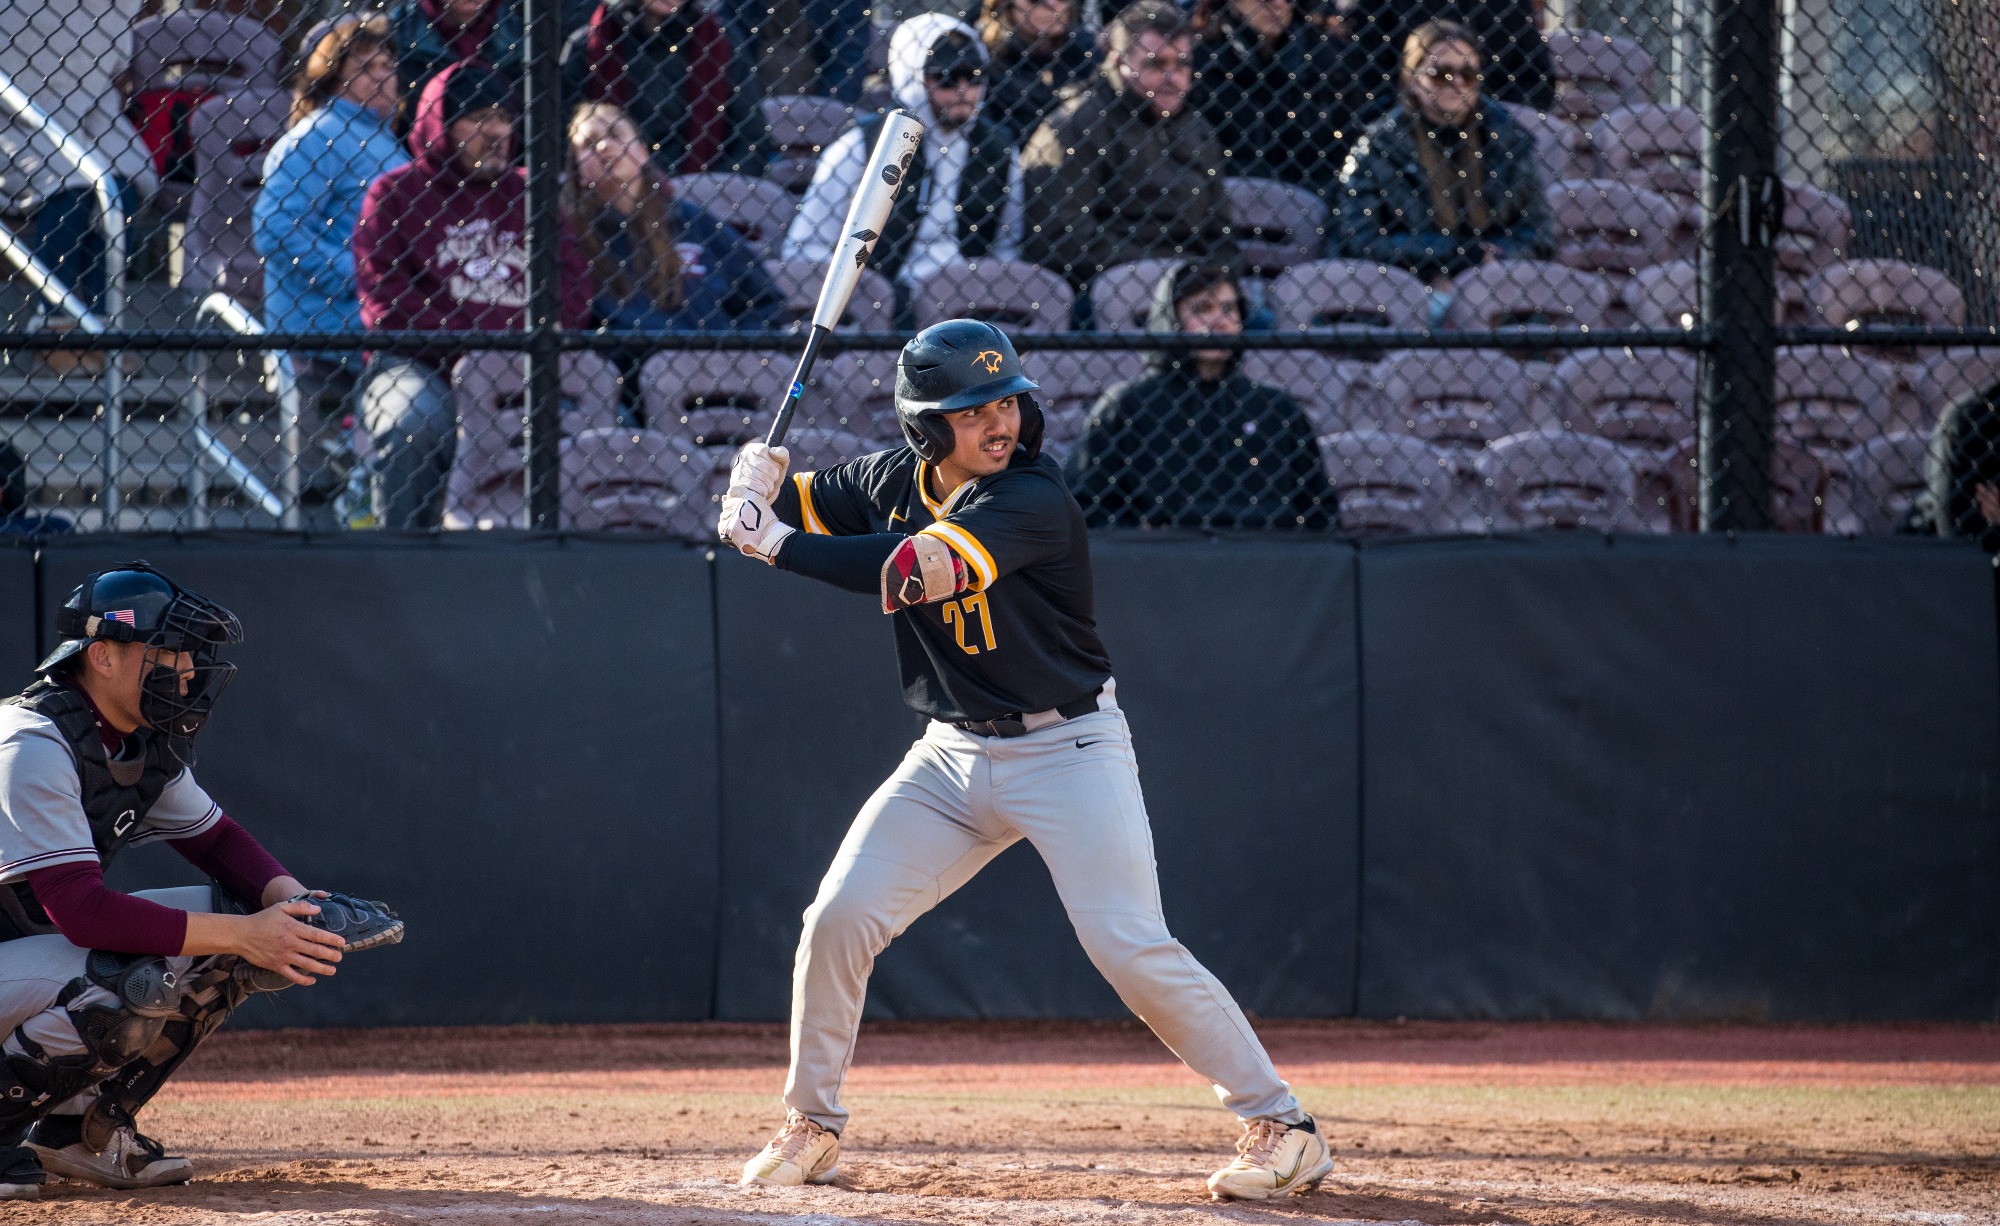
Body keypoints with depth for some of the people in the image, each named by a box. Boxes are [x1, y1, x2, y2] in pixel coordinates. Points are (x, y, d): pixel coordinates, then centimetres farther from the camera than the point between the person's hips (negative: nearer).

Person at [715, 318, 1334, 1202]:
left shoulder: (1034, 502, -22)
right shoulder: (889, 482, 1)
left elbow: (917, 569, -35)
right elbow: (786, 512, 16)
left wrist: (777, 543, -30)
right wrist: (762, 477, -9)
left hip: (1069, 750, -6)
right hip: (954, 756, 6)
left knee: (1131, 947, -16)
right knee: (838, 919, -4)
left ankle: (1280, 1125, -7)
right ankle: (812, 1127, 14)